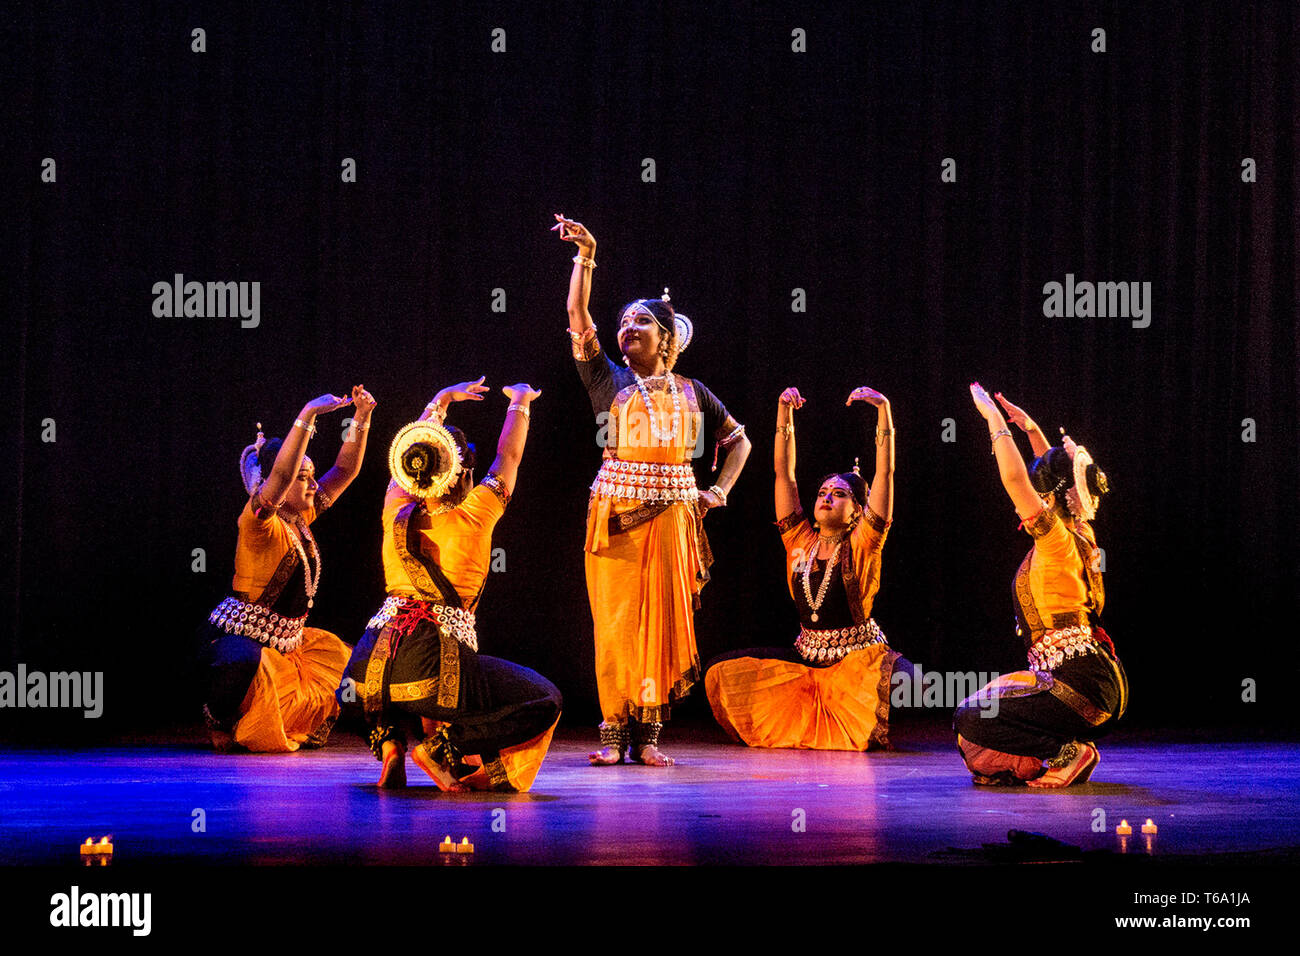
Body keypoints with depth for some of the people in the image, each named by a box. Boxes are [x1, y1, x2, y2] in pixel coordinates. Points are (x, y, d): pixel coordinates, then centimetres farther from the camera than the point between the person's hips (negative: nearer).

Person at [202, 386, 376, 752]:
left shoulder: (301, 520, 7)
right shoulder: (259, 522, -17)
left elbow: (345, 470, 9)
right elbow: (280, 475, -36)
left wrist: (362, 418, -2)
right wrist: (308, 415, -39)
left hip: (284, 639, 9)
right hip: (235, 636, -9)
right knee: (247, 663, -40)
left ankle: (300, 730, 26)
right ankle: (221, 724, -11)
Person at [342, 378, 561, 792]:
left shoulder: (396, 513, 10)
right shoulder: (473, 518, -2)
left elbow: (414, 450, 30)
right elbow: (508, 458, 16)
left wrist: (441, 401, 46)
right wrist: (520, 403, 34)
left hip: (370, 665, 5)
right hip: (431, 664, -5)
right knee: (545, 701, 6)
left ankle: (388, 741, 14)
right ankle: (445, 746, -9)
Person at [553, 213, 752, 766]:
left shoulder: (691, 392, 13)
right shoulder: (608, 379, 9)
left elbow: (738, 439, 22)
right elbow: (578, 318, -1)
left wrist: (720, 491, 8)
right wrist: (586, 257, -10)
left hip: (672, 514, 1)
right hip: (616, 513, -1)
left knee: (664, 619, -2)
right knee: (615, 621, -3)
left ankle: (648, 731, 3)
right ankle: (614, 730, 2)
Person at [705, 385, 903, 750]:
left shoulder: (861, 544, -4)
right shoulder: (801, 541, 5)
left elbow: (885, 473, -13)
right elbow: (783, 472, 4)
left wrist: (883, 409, -19)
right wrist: (784, 412, -2)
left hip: (860, 657, -4)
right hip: (807, 658, 4)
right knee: (724, 672, -9)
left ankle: (872, 732, 0)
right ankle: (810, 724, 2)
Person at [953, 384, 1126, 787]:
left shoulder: (1058, 540, -13)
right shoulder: (1080, 536, 13)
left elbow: (1014, 479, -20)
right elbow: (1057, 472, 29)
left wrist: (995, 421, -11)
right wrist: (1031, 429, 25)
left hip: (1082, 685, -10)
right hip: (1095, 677, 10)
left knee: (974, 720, -19)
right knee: (973, 713, 19)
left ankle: (1068, 750, -11)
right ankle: (1070, 749, 10)